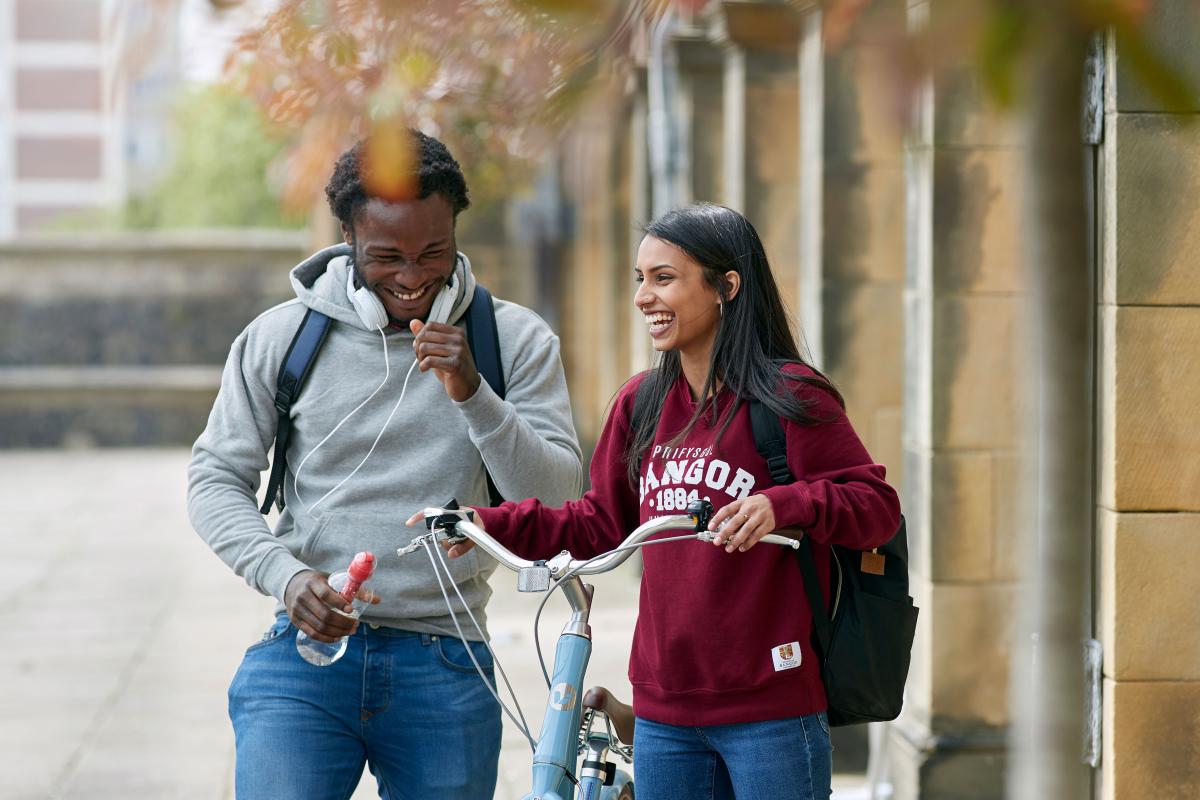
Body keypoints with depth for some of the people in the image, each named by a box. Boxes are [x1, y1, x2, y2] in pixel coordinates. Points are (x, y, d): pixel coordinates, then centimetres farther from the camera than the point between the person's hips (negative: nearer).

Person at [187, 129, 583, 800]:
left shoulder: (515, 341, 3)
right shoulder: (281, 337, 3)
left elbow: (558, 499, -3)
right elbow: (216, 479, 7)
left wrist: (472, 395, -17)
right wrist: (286, 574, -10)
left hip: (444, 668, 1)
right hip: (305, 654, -1)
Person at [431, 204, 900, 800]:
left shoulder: (790, 397, -8)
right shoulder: (642, 402, 11)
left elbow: (877, 504, -11)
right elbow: (605, 523, 19)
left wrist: (784, 505, -28)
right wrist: (488, 524, 10)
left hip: (769, 711, -6)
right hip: (664, 714, 6)